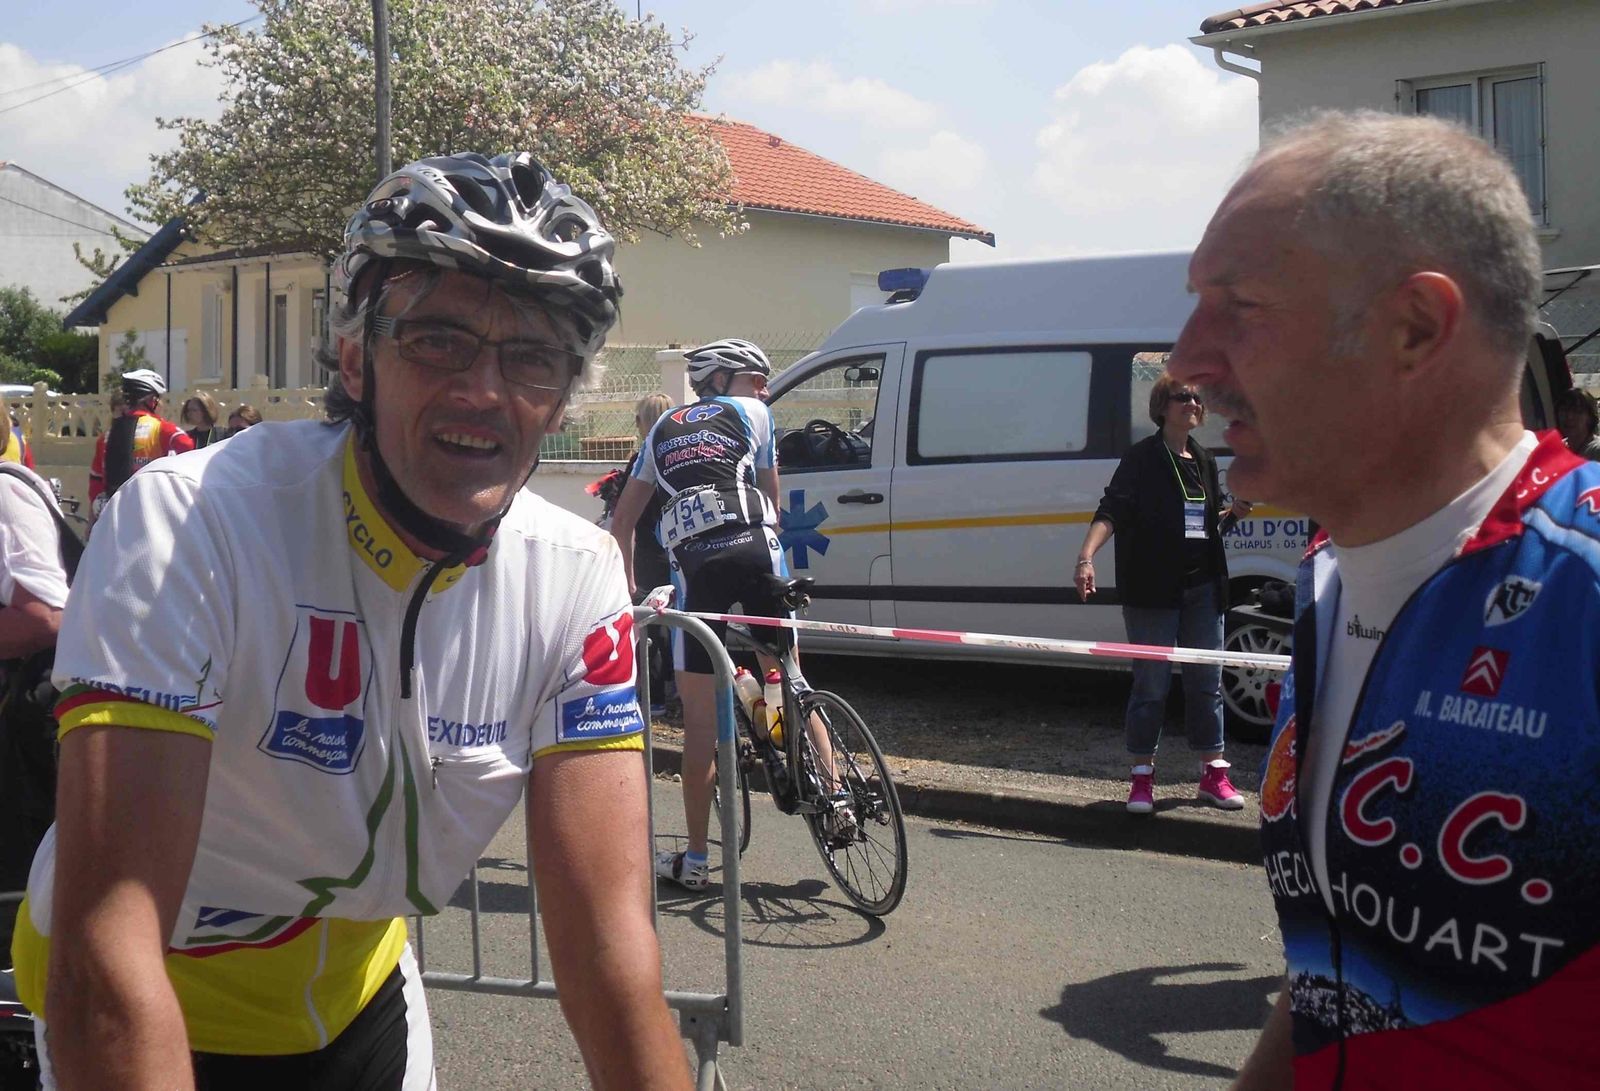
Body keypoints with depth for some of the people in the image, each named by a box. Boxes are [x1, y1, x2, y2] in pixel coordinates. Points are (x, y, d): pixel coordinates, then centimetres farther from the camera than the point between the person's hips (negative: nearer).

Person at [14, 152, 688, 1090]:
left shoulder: (578, 576, -18)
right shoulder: (192, 524, -31)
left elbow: (610, 938, -21)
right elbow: (108, 951, -38)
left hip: (356, 995, 4)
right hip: (165, 1012, -3)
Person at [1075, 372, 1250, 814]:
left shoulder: (1204, 461, 14)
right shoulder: (1143, 458, -6)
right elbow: (1112, 511, -18)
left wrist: (1234, 512, 6)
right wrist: (1086, 556, -32)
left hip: (1202, 586, 6)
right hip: (1153, 588, -6)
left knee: (1207, 682, 10)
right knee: (1151, 683, -1)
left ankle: (1213, 775, 19)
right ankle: (1142, 777, 10)